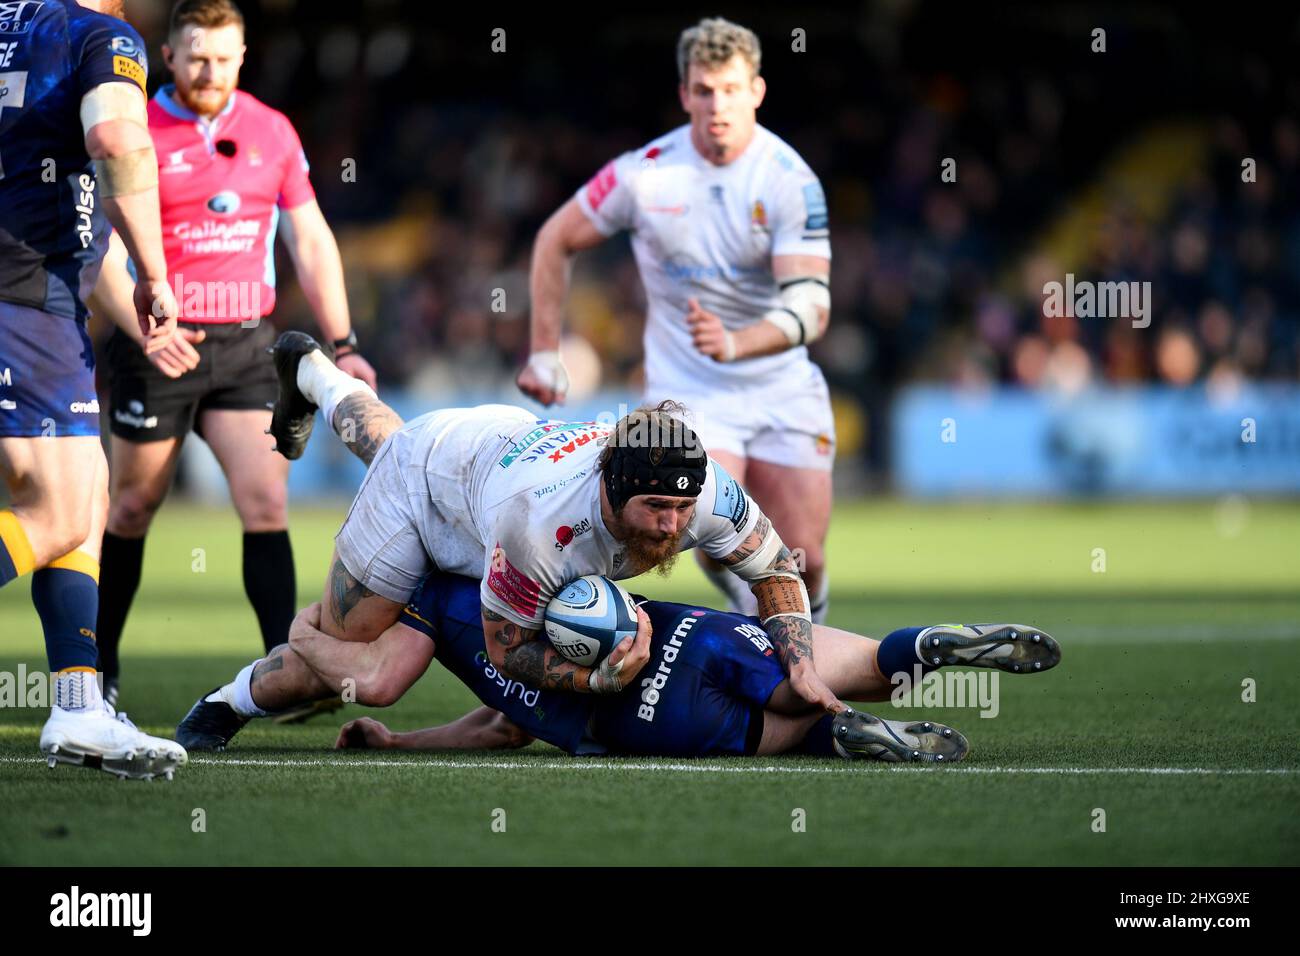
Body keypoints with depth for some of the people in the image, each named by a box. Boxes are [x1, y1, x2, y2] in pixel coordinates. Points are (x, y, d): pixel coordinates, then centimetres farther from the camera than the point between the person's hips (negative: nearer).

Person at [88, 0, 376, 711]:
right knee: (133, 507, 8)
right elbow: (106, 247, -10)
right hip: (162, 348, -3)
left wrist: (341, 344, 8)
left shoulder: (273, 132, 7)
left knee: (266, 502, -10)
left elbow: (310, 240, 12)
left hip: (247, 345, 3)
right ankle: (99, 666, 24)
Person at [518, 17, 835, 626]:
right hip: (687, 389, -1)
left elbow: (810, 307, -21)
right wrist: (544, 353, 6)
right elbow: (555, 240, 8)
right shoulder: (644, 174, -9)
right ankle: (752, 606, 12)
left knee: (804, 563, -3)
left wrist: (734, 343, -39)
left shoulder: (792, 181, -13)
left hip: (783, 389, 1)